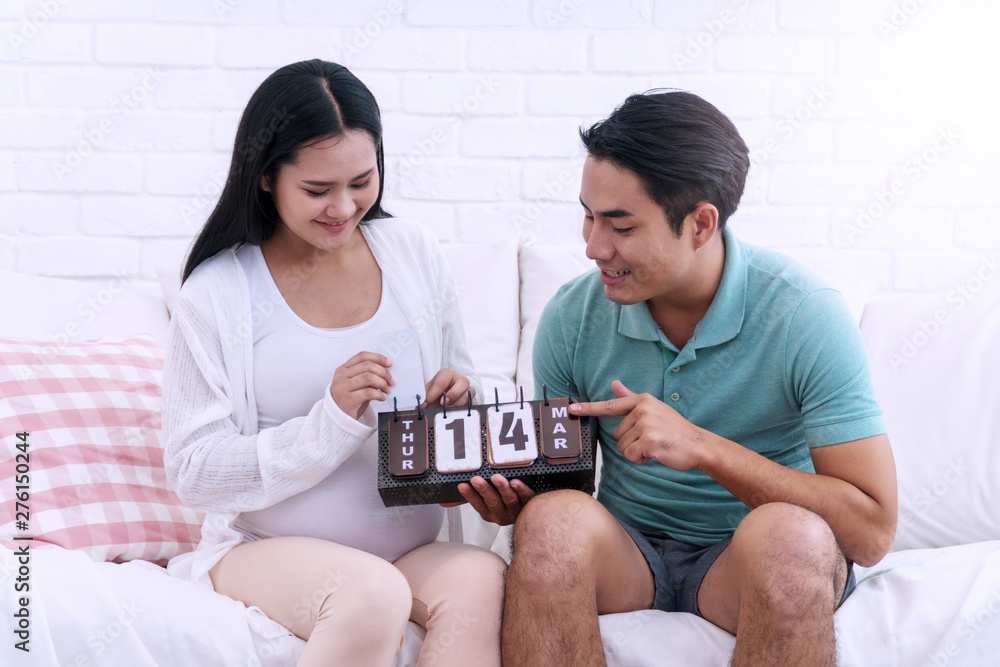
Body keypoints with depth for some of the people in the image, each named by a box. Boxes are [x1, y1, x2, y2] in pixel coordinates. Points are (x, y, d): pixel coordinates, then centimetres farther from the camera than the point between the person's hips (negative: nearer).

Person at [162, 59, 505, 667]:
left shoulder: (414, 252, 6)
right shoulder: (218, 293, -5)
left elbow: (460, 392, 16)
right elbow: (194, 472, -8)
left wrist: (457, 398, -9)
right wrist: (332, 419, -20)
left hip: (410, 546, 3)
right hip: (268, 548, -2)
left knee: (483, 578, -30)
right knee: (373, 594, -34)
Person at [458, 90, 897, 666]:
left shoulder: (804, 316, -16)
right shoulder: (571, 317, -5)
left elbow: (871, 530, -20)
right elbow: (563, 475, 7)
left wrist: (704, 447, -27)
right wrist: (519, 499, -17)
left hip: (749, 556, -1)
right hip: (627, 551, 2)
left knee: (788, 534, -35)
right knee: (553, 519, -32)